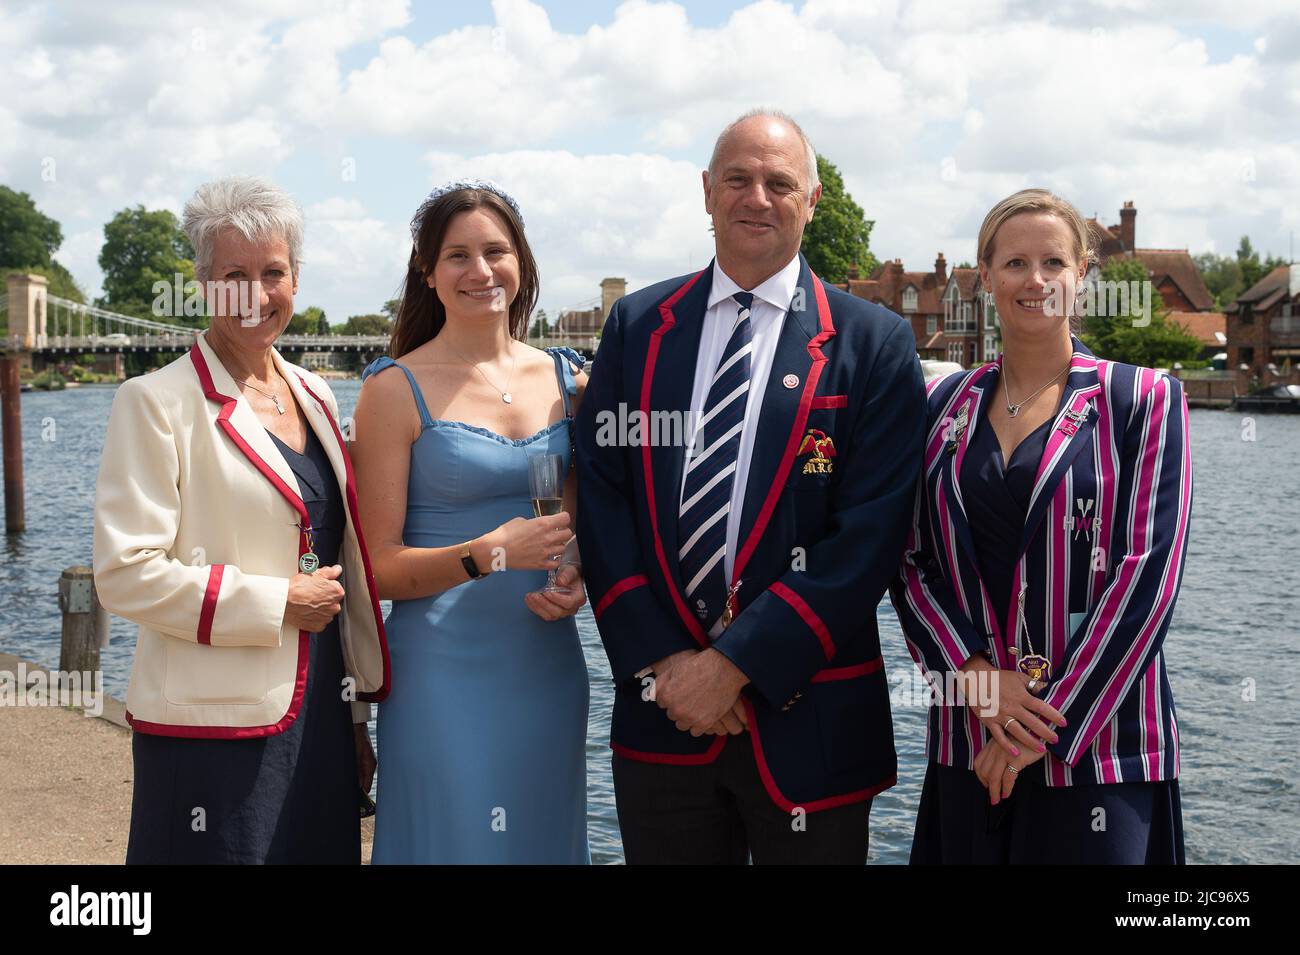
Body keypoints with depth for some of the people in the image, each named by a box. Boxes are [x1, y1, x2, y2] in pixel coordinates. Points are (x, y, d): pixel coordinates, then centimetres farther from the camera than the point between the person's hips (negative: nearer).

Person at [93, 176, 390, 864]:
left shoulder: (314, 397, 12)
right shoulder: (156, 402, -7)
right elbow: (124, 574, -14)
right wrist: (276, 602, -13)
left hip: (319, 721, 6)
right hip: (212, 728, -6)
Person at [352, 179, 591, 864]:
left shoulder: (566, 379, 7)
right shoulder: (397, 389, -6)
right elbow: (381, 568, -8)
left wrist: (576, 580, -4)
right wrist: (488, 554, -22)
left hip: (550, 668, 5)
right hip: (444, 671, -4)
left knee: (546, 837, 15)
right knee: (453, 839, 3)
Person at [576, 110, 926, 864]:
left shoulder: (874, 342, -3)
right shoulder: (636, 326, 6)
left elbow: (870, 534, -10)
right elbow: (601, 496, 2)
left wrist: (738, 662, -13)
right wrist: (659, 660, -8)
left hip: (807, 712, -2)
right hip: (660, 709, 2)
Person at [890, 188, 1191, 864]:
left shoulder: (1143, 401, 0)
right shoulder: (944, 404, 8)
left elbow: (1147, 576, -8)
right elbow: (910, 563, 5)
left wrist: (1055, 721, -13)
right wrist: (977, 675, -11)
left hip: (1100, 744, -2)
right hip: (968, 742, 3)